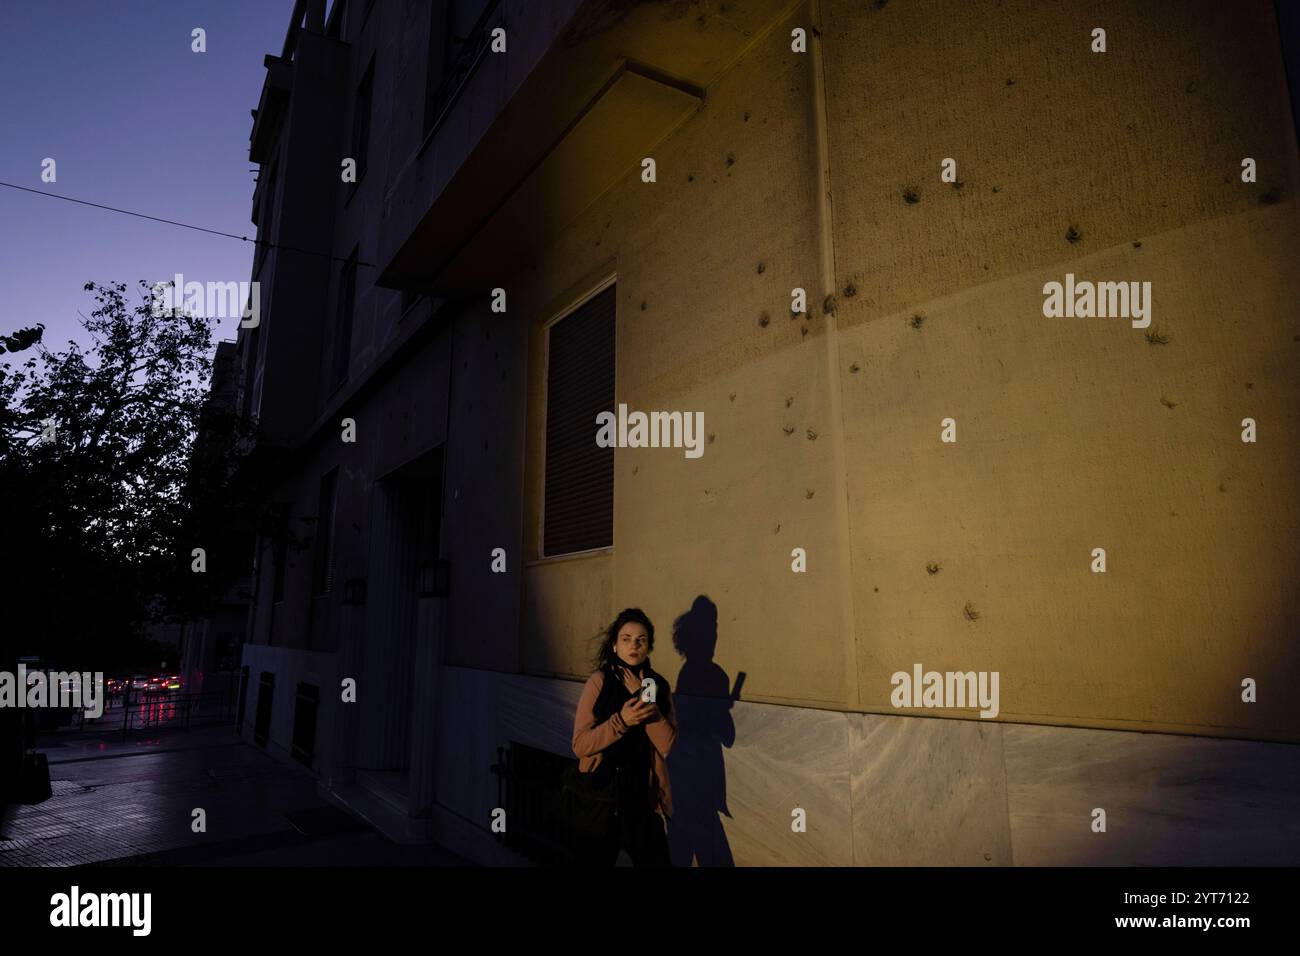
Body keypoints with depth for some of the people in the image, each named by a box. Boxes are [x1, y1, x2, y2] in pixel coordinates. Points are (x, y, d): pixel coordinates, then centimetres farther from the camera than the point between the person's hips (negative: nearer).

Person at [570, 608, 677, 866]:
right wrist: (622, 720, -26)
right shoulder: (600, 680, -10)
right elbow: (580, 745, -13)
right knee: (596, 860, 13)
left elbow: (666, 745, -8)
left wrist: (645, 698, -17)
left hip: (644, 796, 3)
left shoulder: (658, 685, 1)